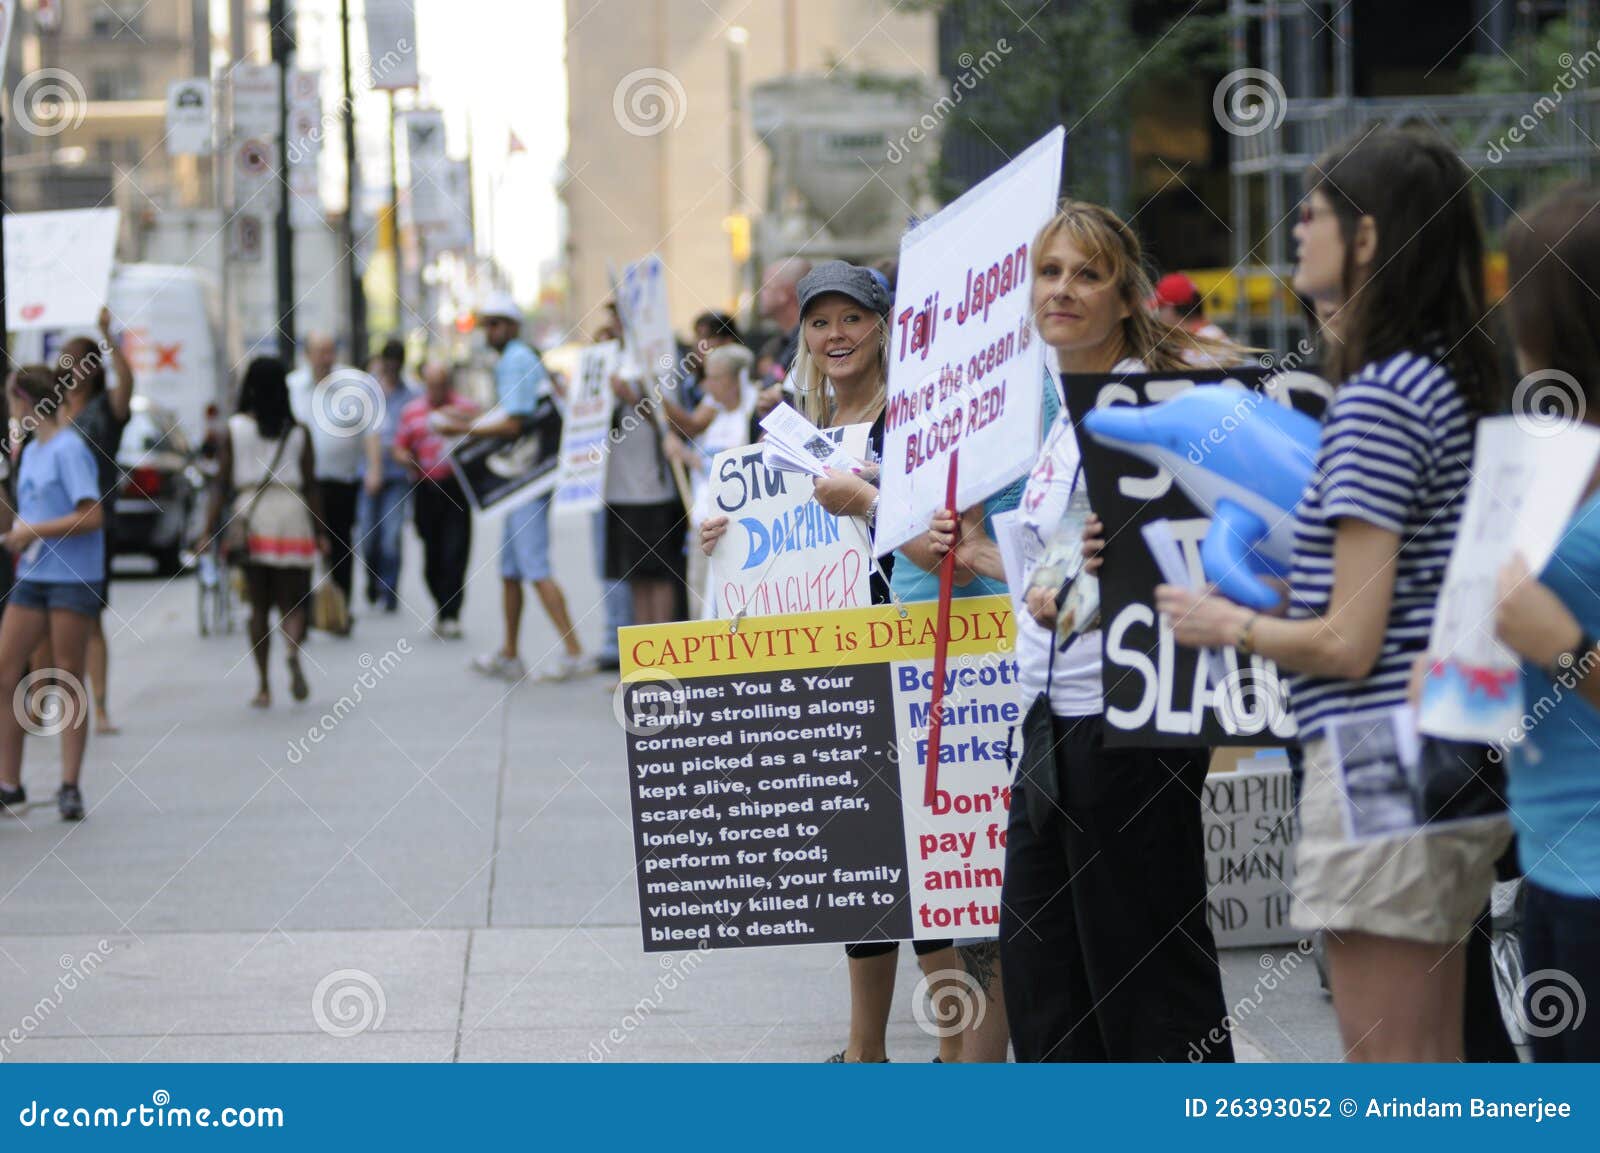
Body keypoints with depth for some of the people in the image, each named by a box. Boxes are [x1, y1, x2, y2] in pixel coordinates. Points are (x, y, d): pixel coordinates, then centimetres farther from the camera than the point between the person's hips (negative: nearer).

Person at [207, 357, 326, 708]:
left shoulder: (234, 430, 0)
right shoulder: (299, 432, 0)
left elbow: (221, 484, -3)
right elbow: (311, 485, 0)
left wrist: (210, 530, -1)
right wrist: (320, 532, 6)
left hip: (249, 517, 0)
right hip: (291, 513, 0)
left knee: (259, 605, 11)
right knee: (293, 602, 6)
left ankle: (263, 686, 9)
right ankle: (294, 652, -26)